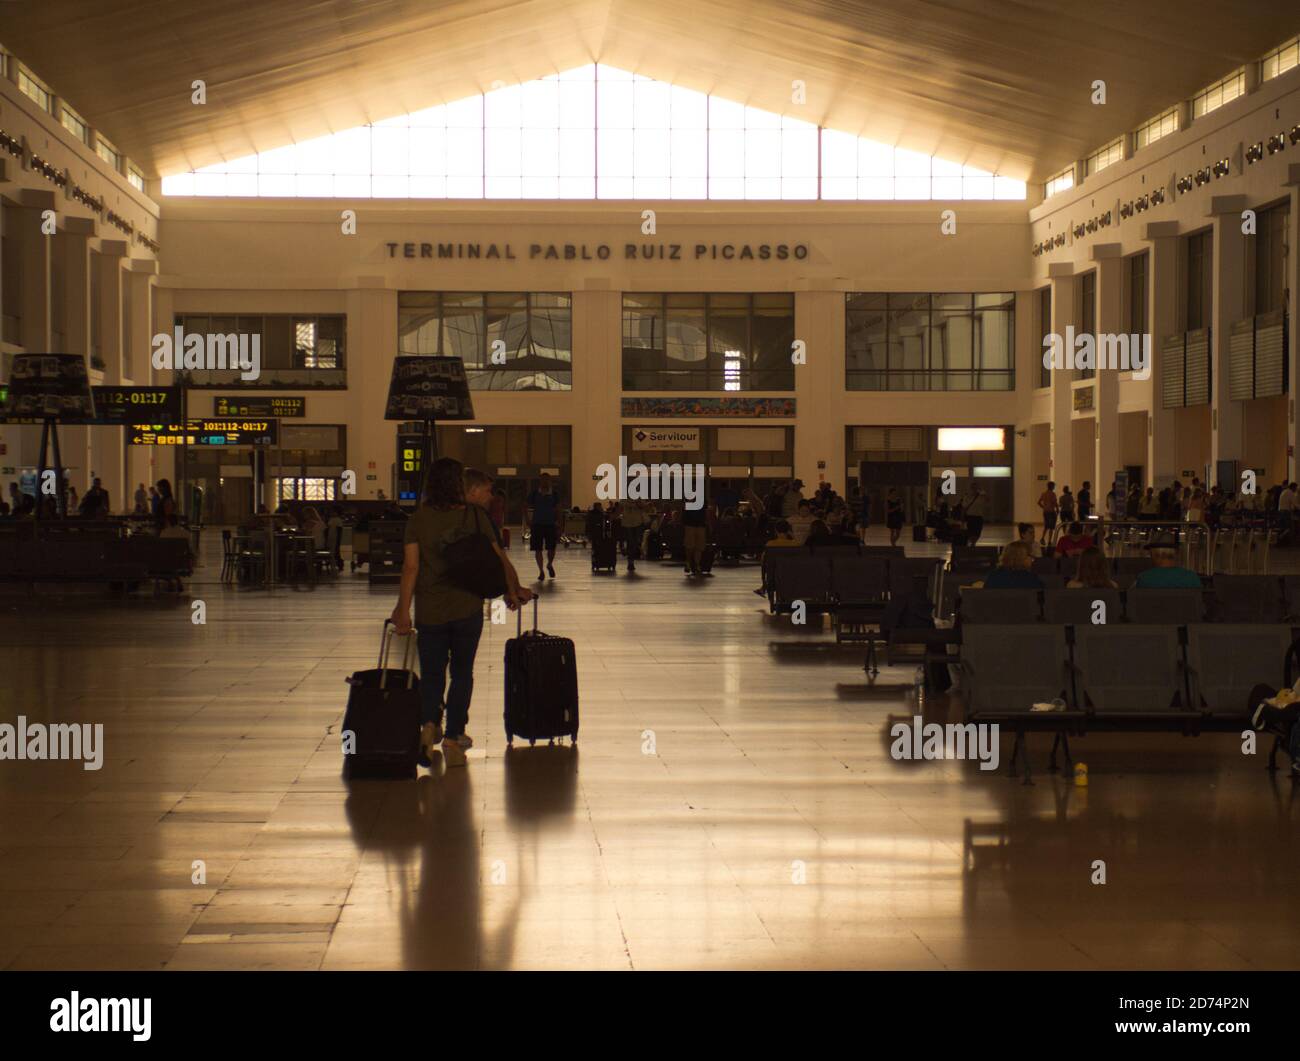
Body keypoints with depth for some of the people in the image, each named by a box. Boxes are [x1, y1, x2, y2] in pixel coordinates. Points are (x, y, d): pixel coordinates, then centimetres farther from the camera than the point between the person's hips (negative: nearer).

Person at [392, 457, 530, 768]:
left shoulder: (418, 519, -5)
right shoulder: (475, 516, -4)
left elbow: (410, 566, -9)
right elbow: (498, 557, 1)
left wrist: (403, 609, -6)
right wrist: (513, 589, 14)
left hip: (430, 611, 0)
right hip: (468, 610, 0)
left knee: (431, 673, 11)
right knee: (462, 673, 13)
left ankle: (429, 725, -13)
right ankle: (452, 737, 9)